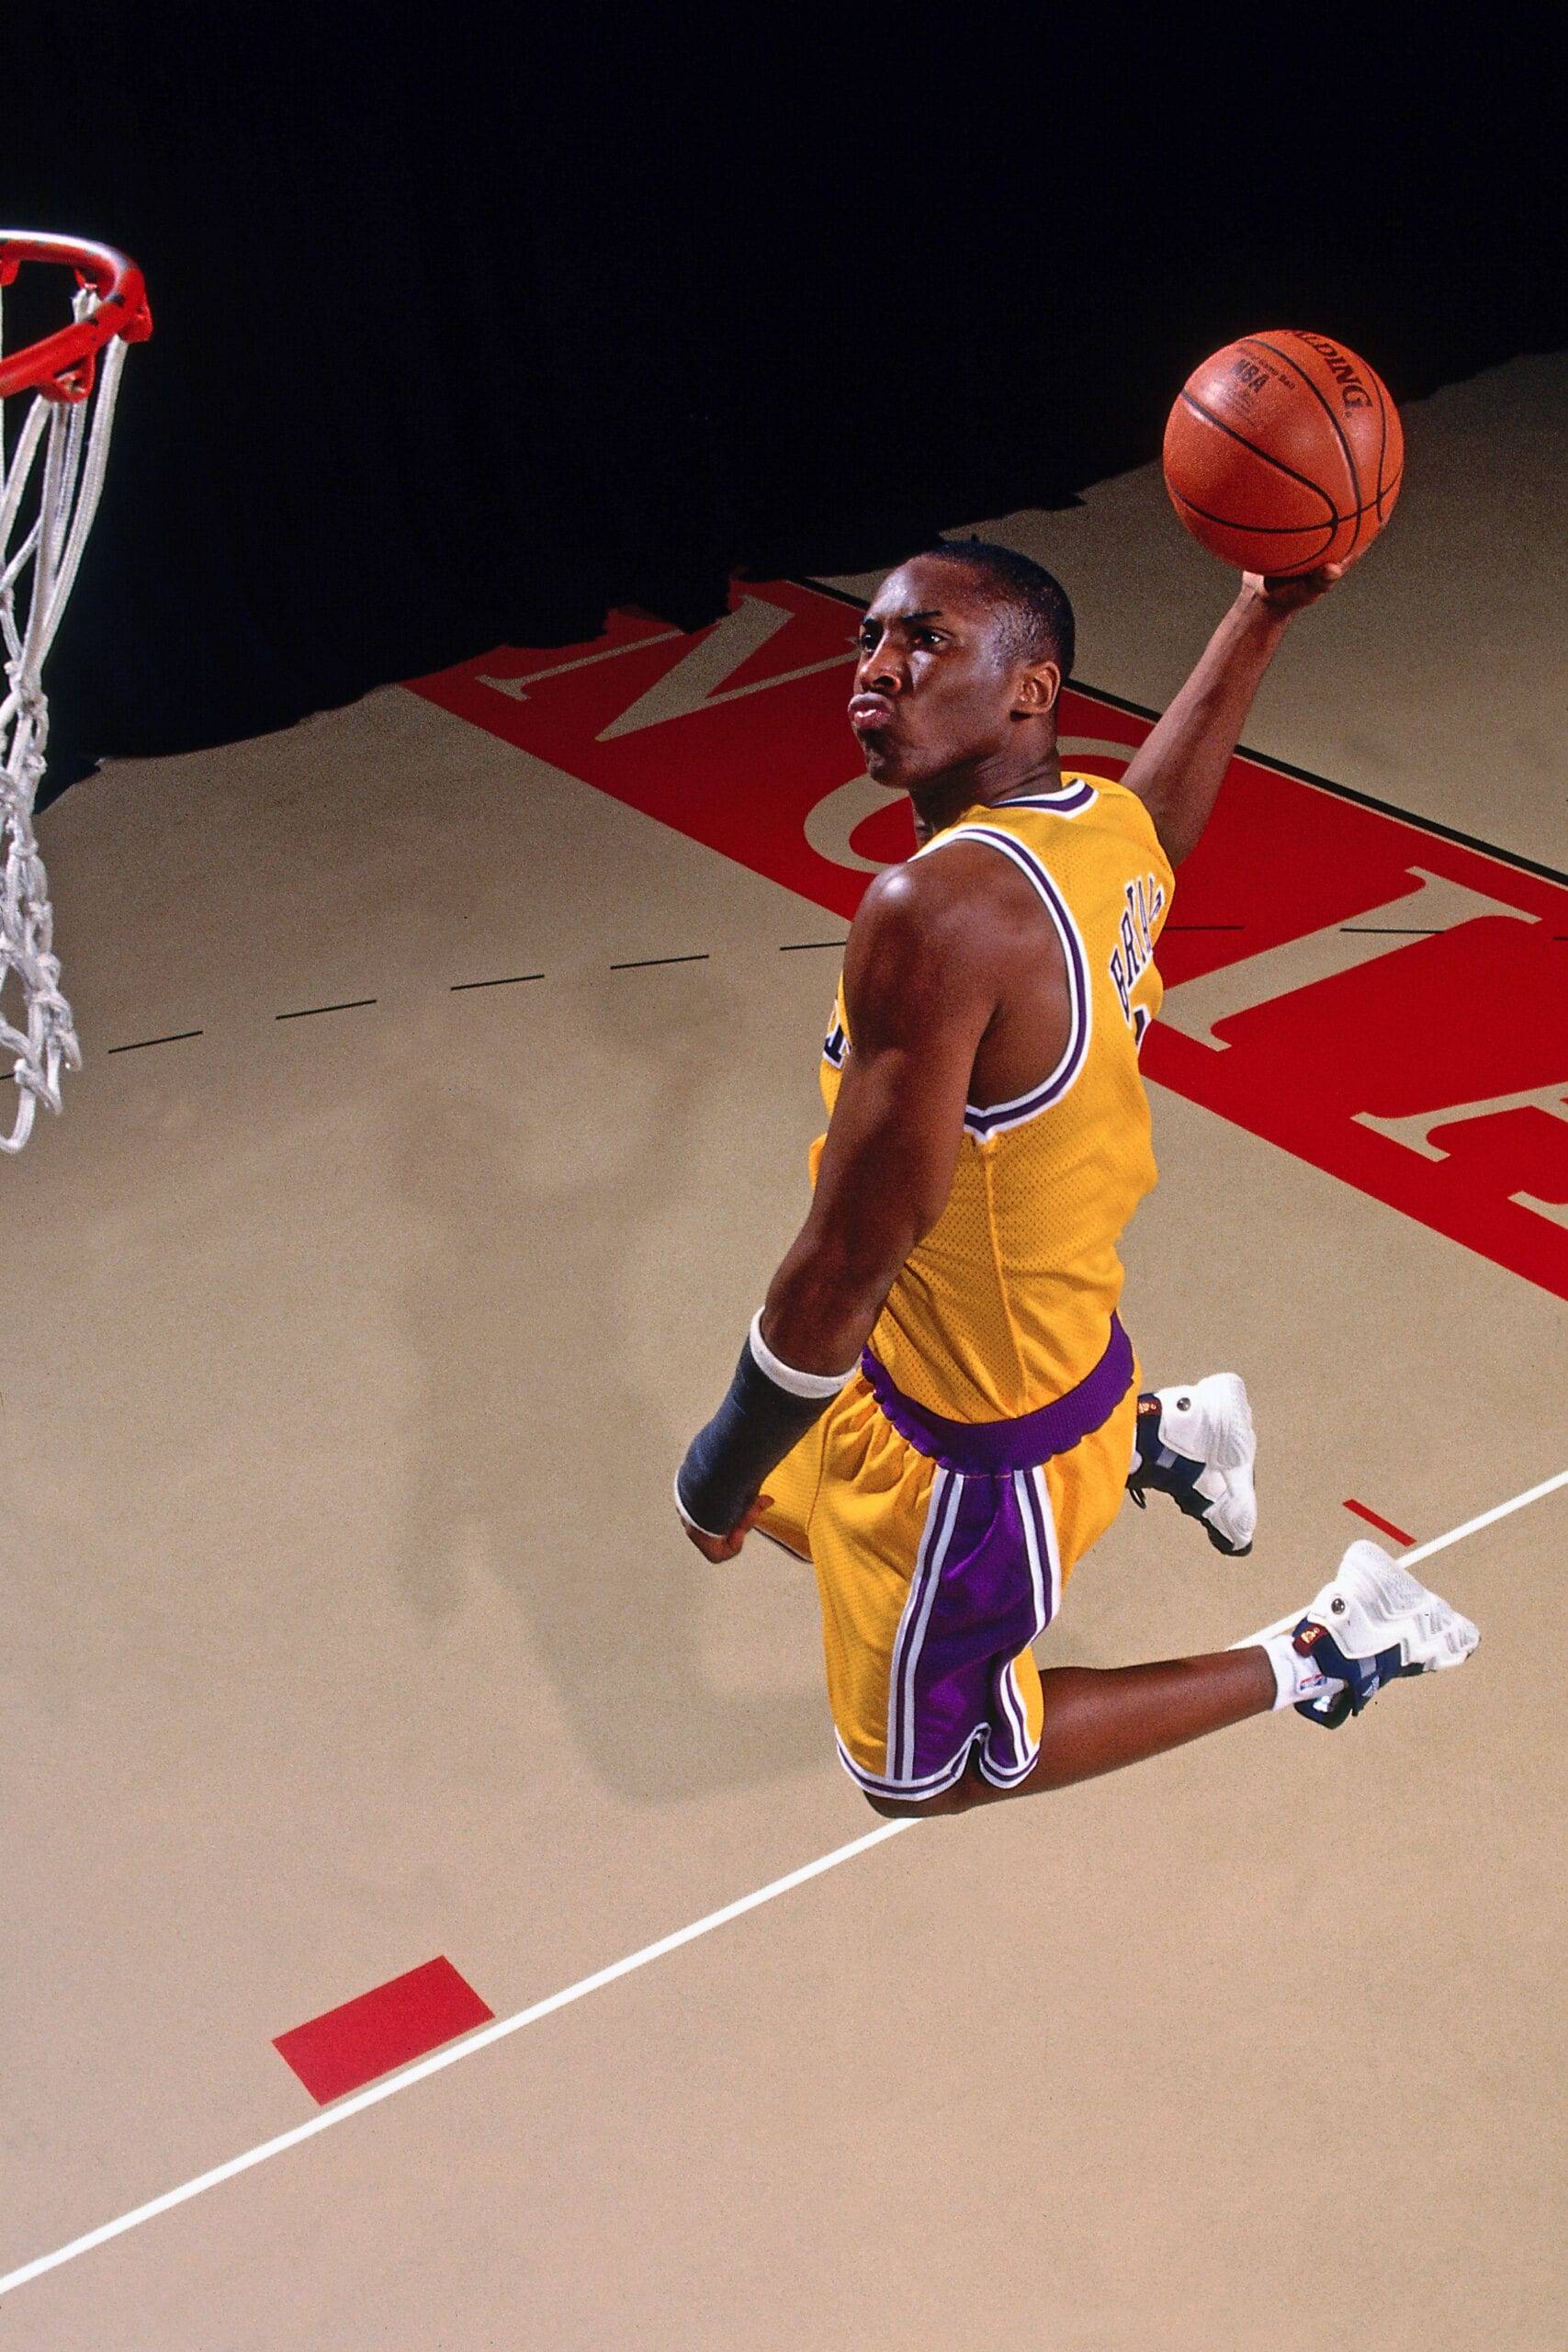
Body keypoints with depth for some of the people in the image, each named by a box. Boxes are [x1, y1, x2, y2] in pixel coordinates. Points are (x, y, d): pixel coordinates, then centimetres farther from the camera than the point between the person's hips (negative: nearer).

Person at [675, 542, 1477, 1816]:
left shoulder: (935, 910, -35)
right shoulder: (1116, 822, -10)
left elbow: (841, 1273, -31)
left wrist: (715, 1480, -15)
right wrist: (1265, 611, 25)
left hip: (977, 1440, -8)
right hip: (1065, 1337, 8)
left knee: (919, 1768, 17)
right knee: (787, 1489, 35)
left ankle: (1312, 1657, 17)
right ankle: (1158, 1435, 34)